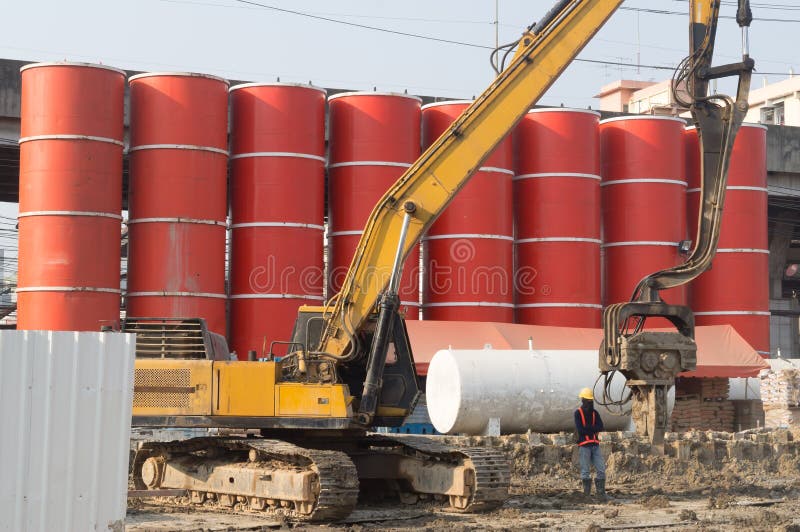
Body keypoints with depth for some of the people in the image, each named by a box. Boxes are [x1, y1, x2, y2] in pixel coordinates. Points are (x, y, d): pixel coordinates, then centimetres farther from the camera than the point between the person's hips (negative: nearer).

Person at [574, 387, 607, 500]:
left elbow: (600, 427, -2)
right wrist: (593, 429, -7)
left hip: (595, 445, 5)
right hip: (584, 445, -4)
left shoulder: (595, 413, 12)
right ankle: (587, 494, 4)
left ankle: (601, 493, 2)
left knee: (601, 470, -1)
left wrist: (587, 428, -11)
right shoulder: (578, 413, -2)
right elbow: (580, 429, -14)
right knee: (585, 471, -1)